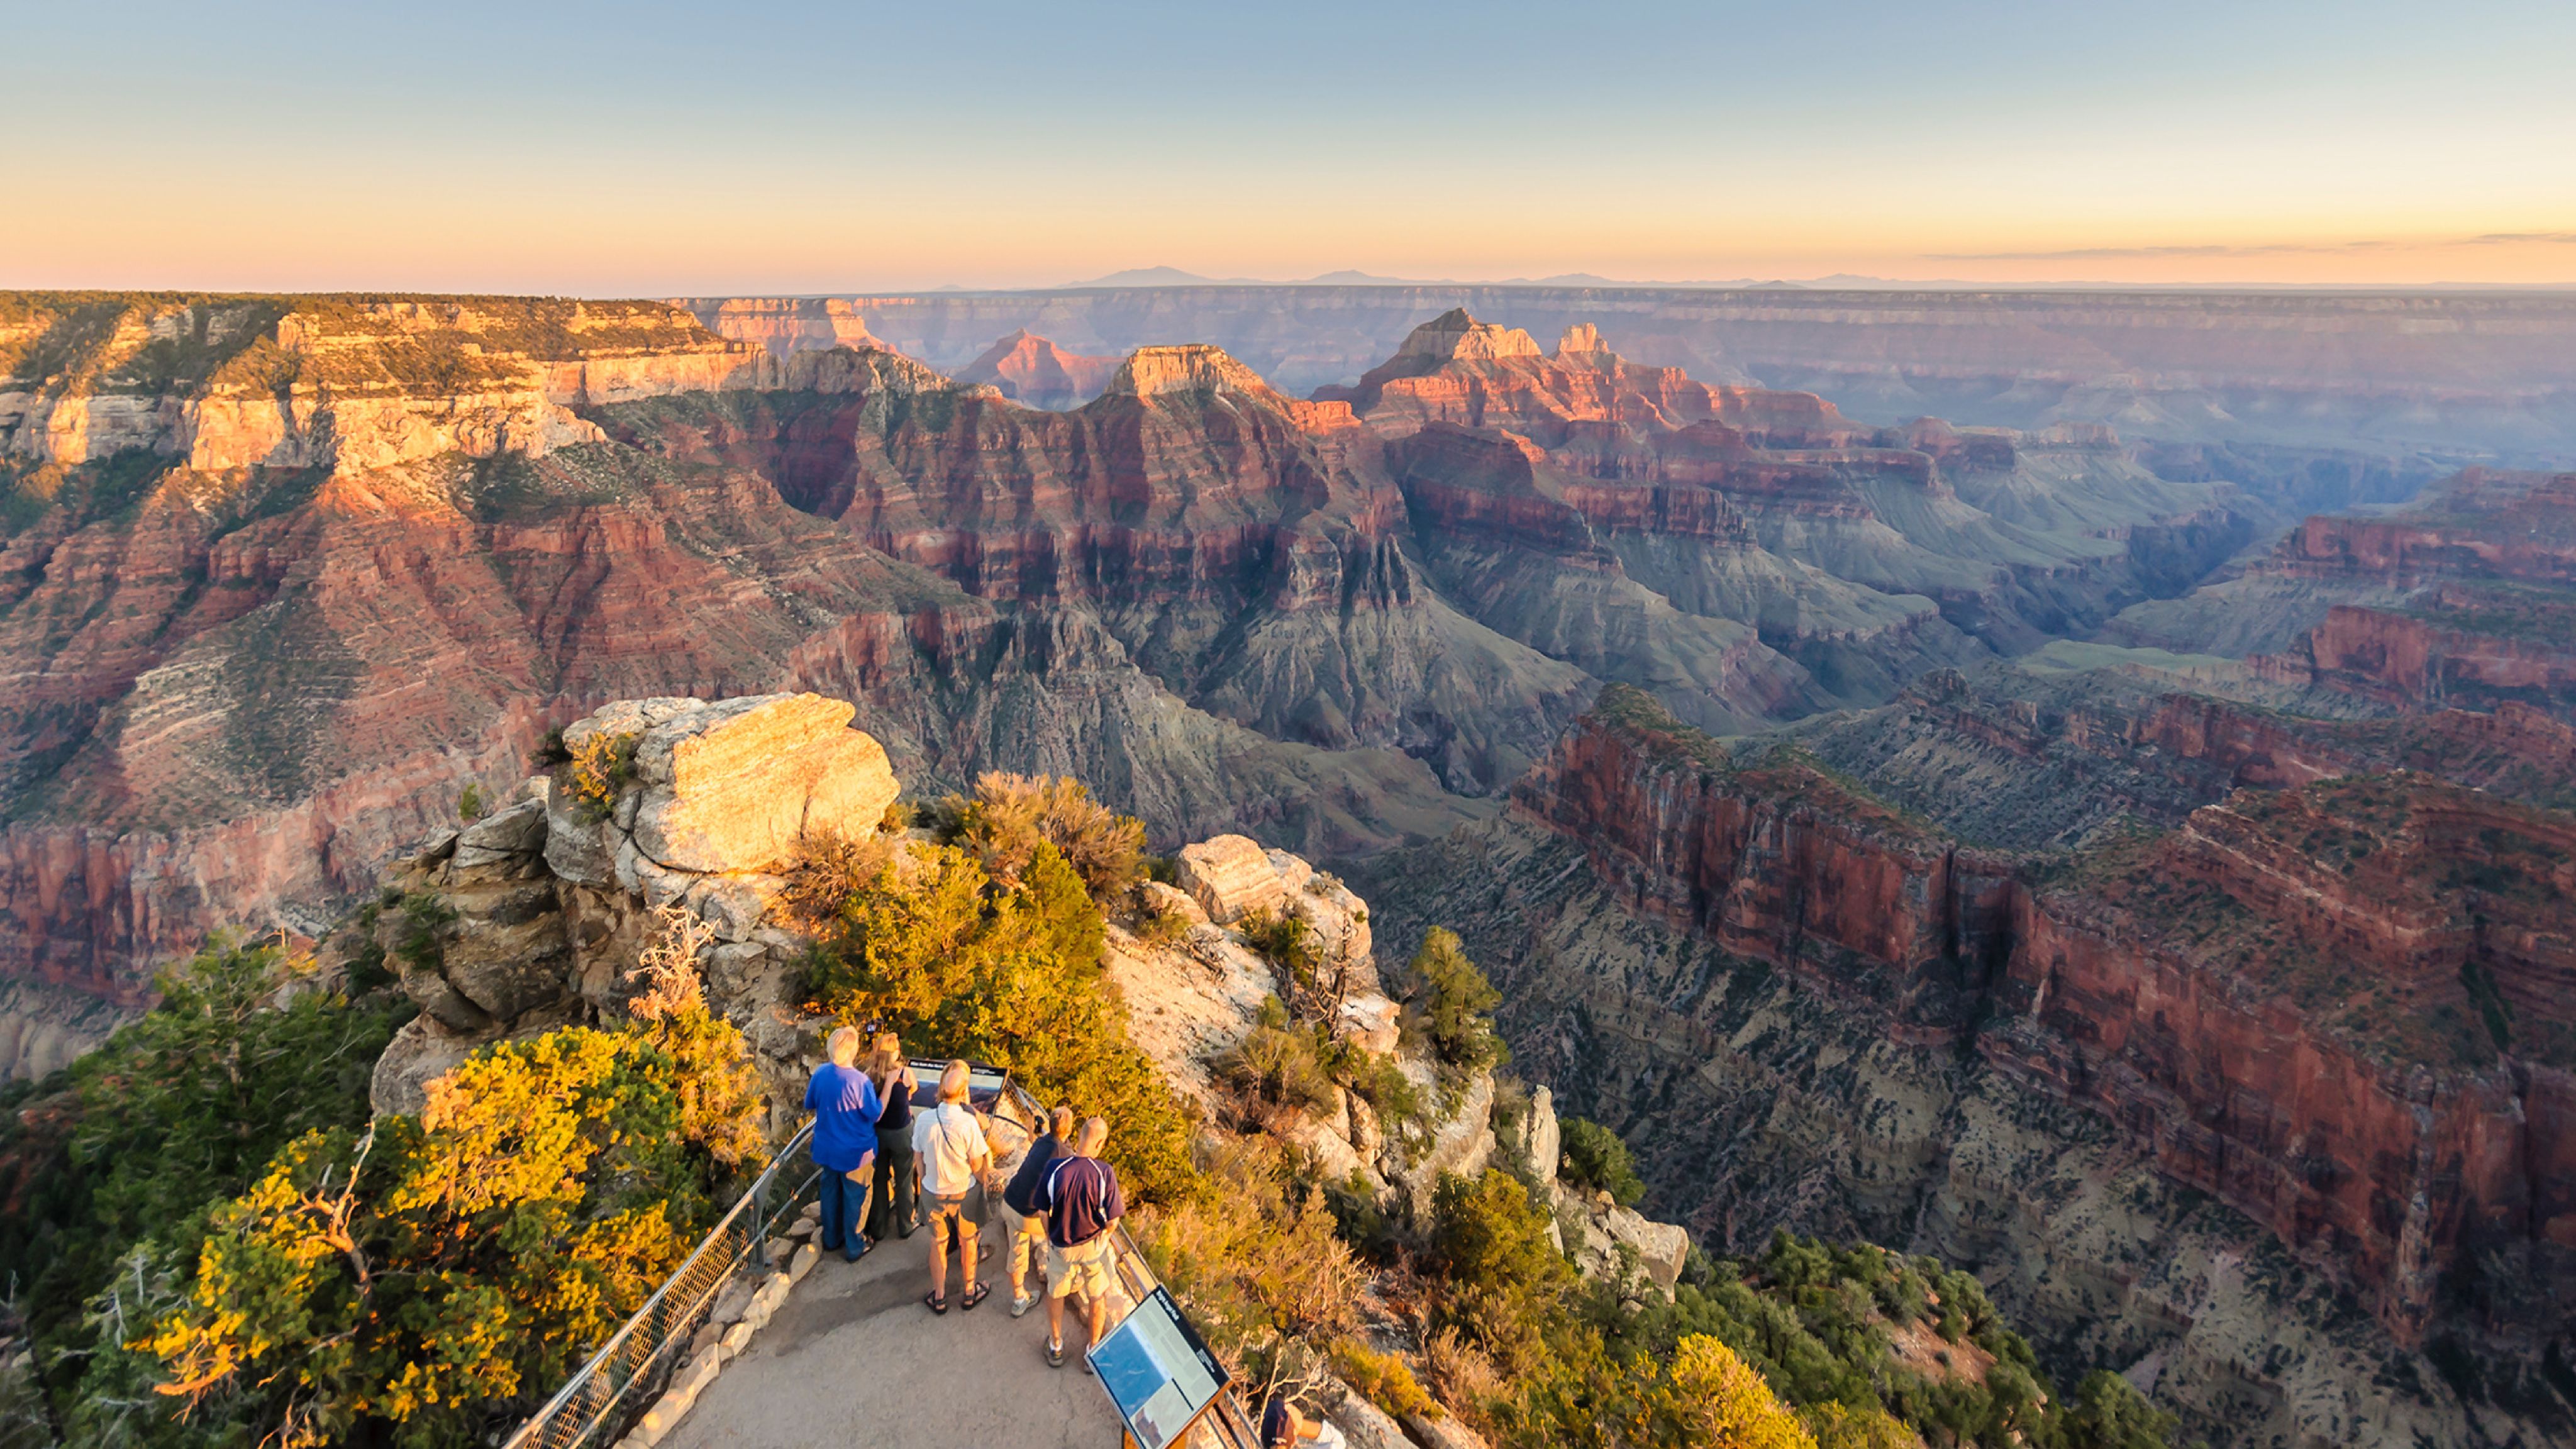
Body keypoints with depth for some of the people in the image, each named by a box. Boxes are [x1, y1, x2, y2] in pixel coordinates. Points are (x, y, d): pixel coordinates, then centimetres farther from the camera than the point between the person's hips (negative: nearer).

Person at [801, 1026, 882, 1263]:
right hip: (856, 1152, -5)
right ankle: (855, 1247, 26)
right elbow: (875, 1115, -19)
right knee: (855, 1197, 12)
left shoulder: (820, 1073, -11)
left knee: (830, 1191, 24)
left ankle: (832, 1239, 40)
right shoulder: (860, 1081, -29)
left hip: (827, 1148, 5)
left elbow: (810, 1106, 4)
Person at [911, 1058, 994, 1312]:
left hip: (933, 1192, 2)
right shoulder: (968, 1122, -27)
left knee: (938, 1243, 22)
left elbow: (918, 1160, -5)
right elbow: (977, 1166, -18)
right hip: (963, 1192, -2)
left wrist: (924, 1182, 12)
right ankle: (970, 1293, 38)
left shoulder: (923, 1119, -18)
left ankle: (939, 1297, 37)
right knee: (967, 1241, 21)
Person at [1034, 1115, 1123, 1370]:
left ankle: (1056, 1348, 44)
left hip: (1061, 1246, 1)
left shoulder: (1054, 1168, -22)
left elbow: (1043, 1212, -10)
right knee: (1097, 1297, 24)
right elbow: (1112, 1221, -18)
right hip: (1094, 1245, -1)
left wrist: (1050, 1238, 9)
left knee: (1056, 1294, 27)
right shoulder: (1105, 1172, -26)